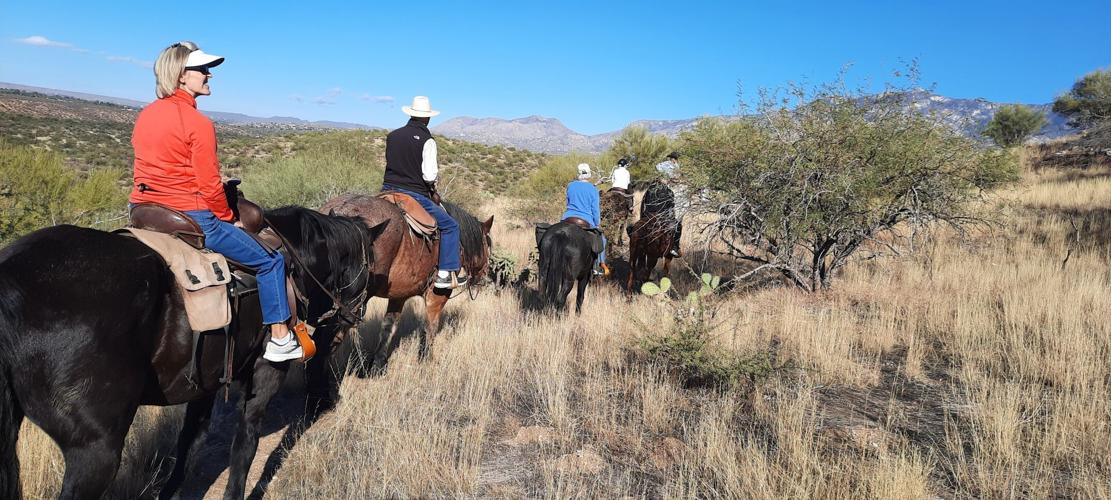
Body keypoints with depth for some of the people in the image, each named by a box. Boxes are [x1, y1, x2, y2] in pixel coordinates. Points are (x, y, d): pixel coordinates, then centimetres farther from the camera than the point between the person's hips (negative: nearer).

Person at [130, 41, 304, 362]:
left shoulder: (145, 115, 8)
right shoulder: (198, 123, -16)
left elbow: (147, 168, 14)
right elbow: (209, 186, -16)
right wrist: (227, 217, 0)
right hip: (191, 219, -8)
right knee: (270, 261, 6)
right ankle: (280, 341, 9)